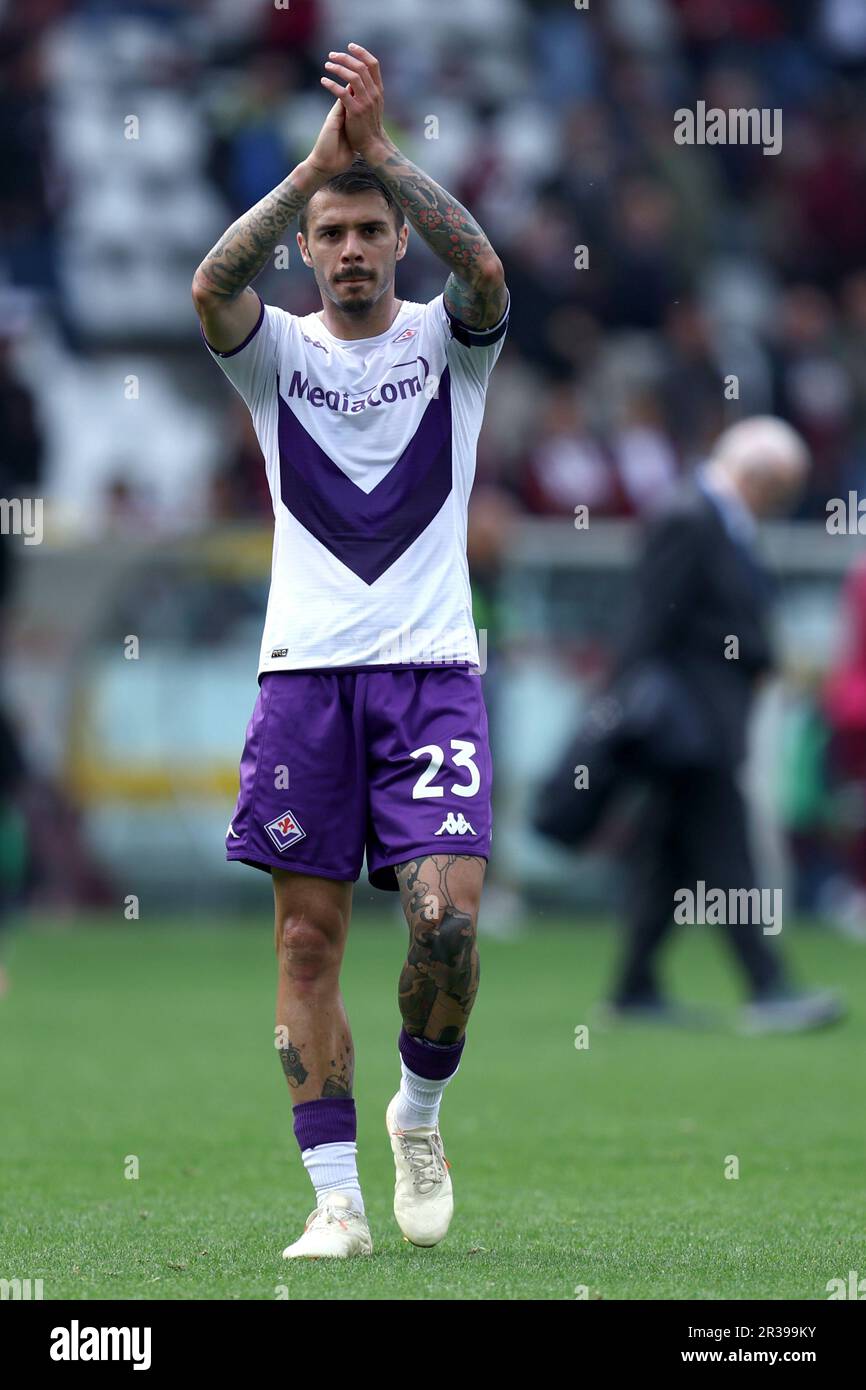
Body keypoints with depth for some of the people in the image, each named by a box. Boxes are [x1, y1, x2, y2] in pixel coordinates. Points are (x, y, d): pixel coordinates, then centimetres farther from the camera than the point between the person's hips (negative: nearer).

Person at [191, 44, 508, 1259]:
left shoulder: (446, 339, 7)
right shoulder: (279, 352, 8)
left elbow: (484, 269, -17)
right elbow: (212, 288, -15)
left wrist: (380, 148, -22)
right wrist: (314, 164, -24)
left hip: (432, 668, -1)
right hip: (305, 669, 1)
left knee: (447, 915, -14)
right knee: (308, 933, -2)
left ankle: (419, 1110, 14)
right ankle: (336, 1196, 2)